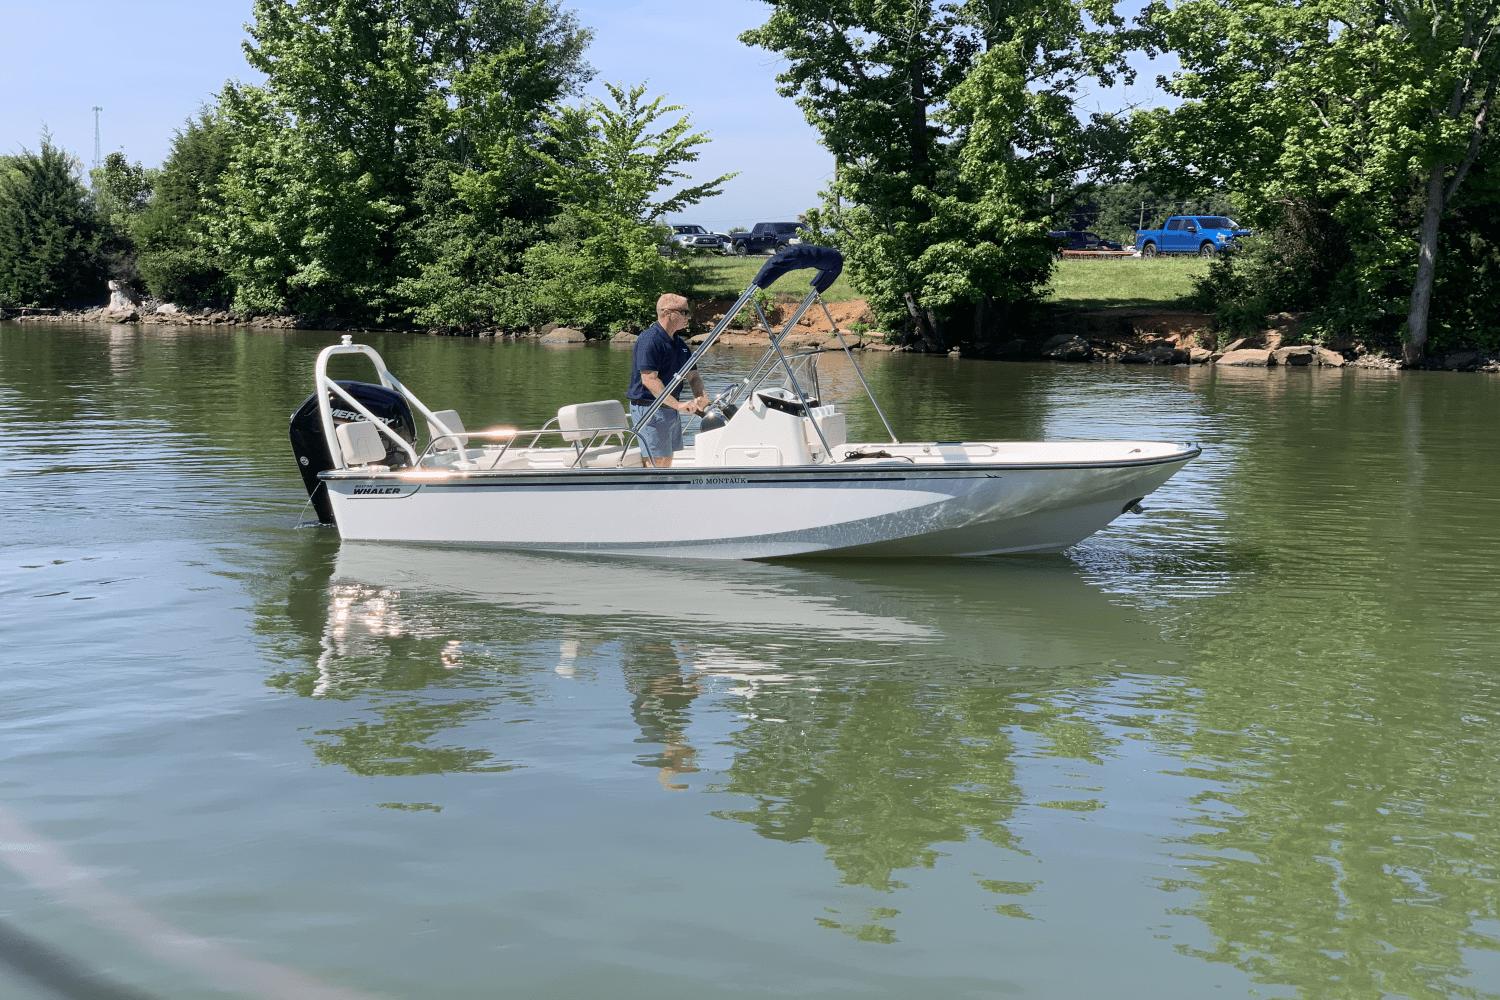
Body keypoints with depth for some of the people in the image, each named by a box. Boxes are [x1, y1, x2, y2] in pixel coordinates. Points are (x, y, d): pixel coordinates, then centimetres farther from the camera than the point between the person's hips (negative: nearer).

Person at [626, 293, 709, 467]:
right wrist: (678, 405, -26)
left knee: (667, 459, 13)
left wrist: (700, 397, -9)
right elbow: (649, 380, -24)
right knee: (658, 460, -12)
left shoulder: (680, 343, 13)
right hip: (648, 408, -9)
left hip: (671, 408, 9)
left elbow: (692, 376, 14)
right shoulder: (649, 339, -17)